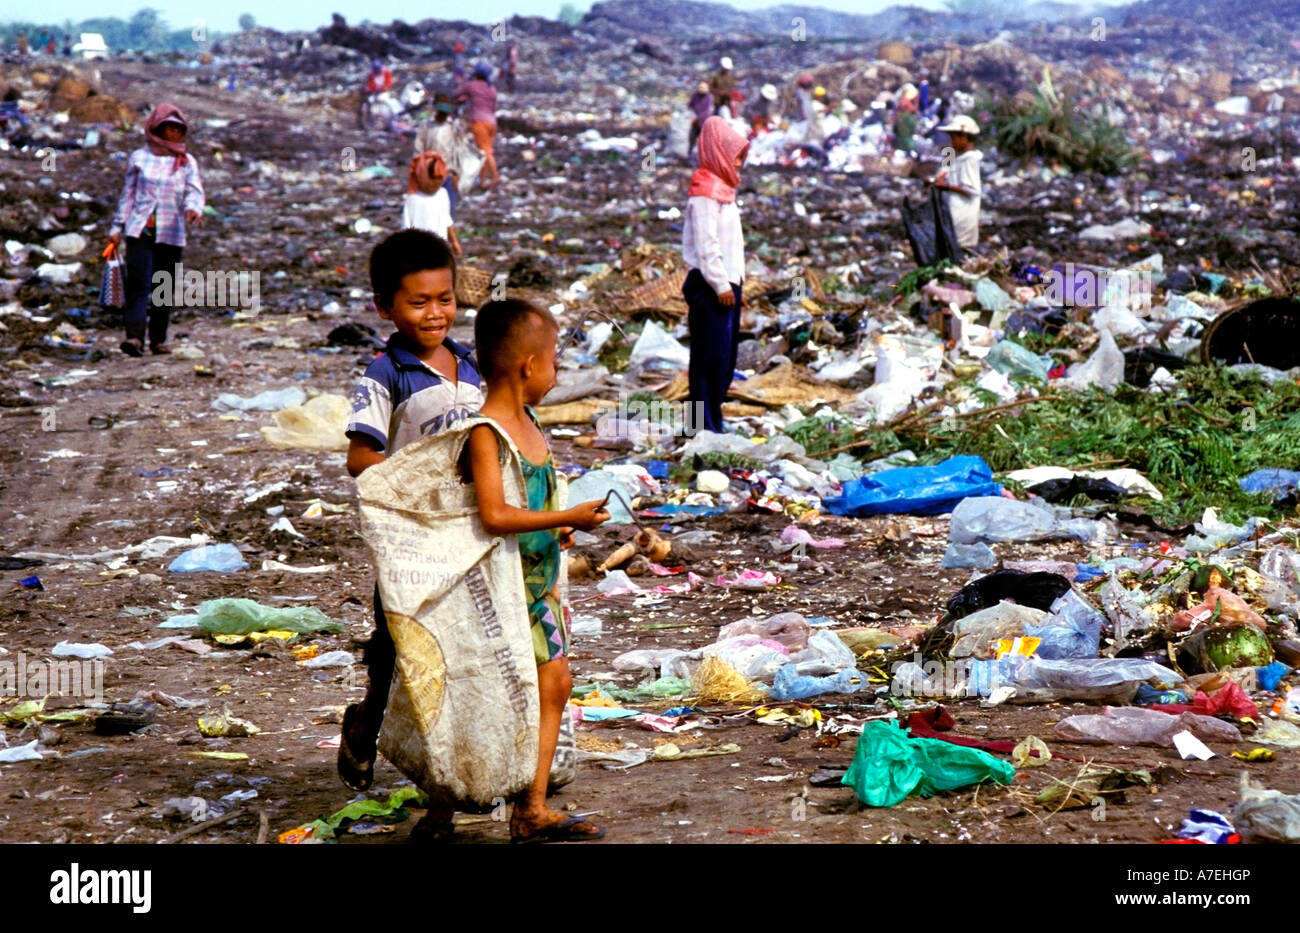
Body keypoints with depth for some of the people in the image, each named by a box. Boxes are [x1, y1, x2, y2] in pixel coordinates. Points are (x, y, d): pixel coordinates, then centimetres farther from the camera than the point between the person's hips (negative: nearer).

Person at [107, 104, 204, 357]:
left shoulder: (187, 162, 8)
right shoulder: (139, 157, 9)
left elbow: (195, 191, -4)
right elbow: (128, 193, 13)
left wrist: (193, 208, -27)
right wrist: (117, 228, 11)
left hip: (171, 234, 1)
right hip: (140, 231, -1)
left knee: (165, 289, 5)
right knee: (139, 284, -13)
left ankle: (158, 339, 16)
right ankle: (135, 337, -23)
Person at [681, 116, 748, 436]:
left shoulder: (722, 189, 17)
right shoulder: (705, 192, -14)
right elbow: (706, 245, -19)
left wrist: (733, 283, 18)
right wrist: (720, 285, -20)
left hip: (726, 284, 10)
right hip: (709, 287, -10)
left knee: (726, 358, 13)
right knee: (711, 358, -8)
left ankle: (713, 422, 20)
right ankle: (706, 427, -6)